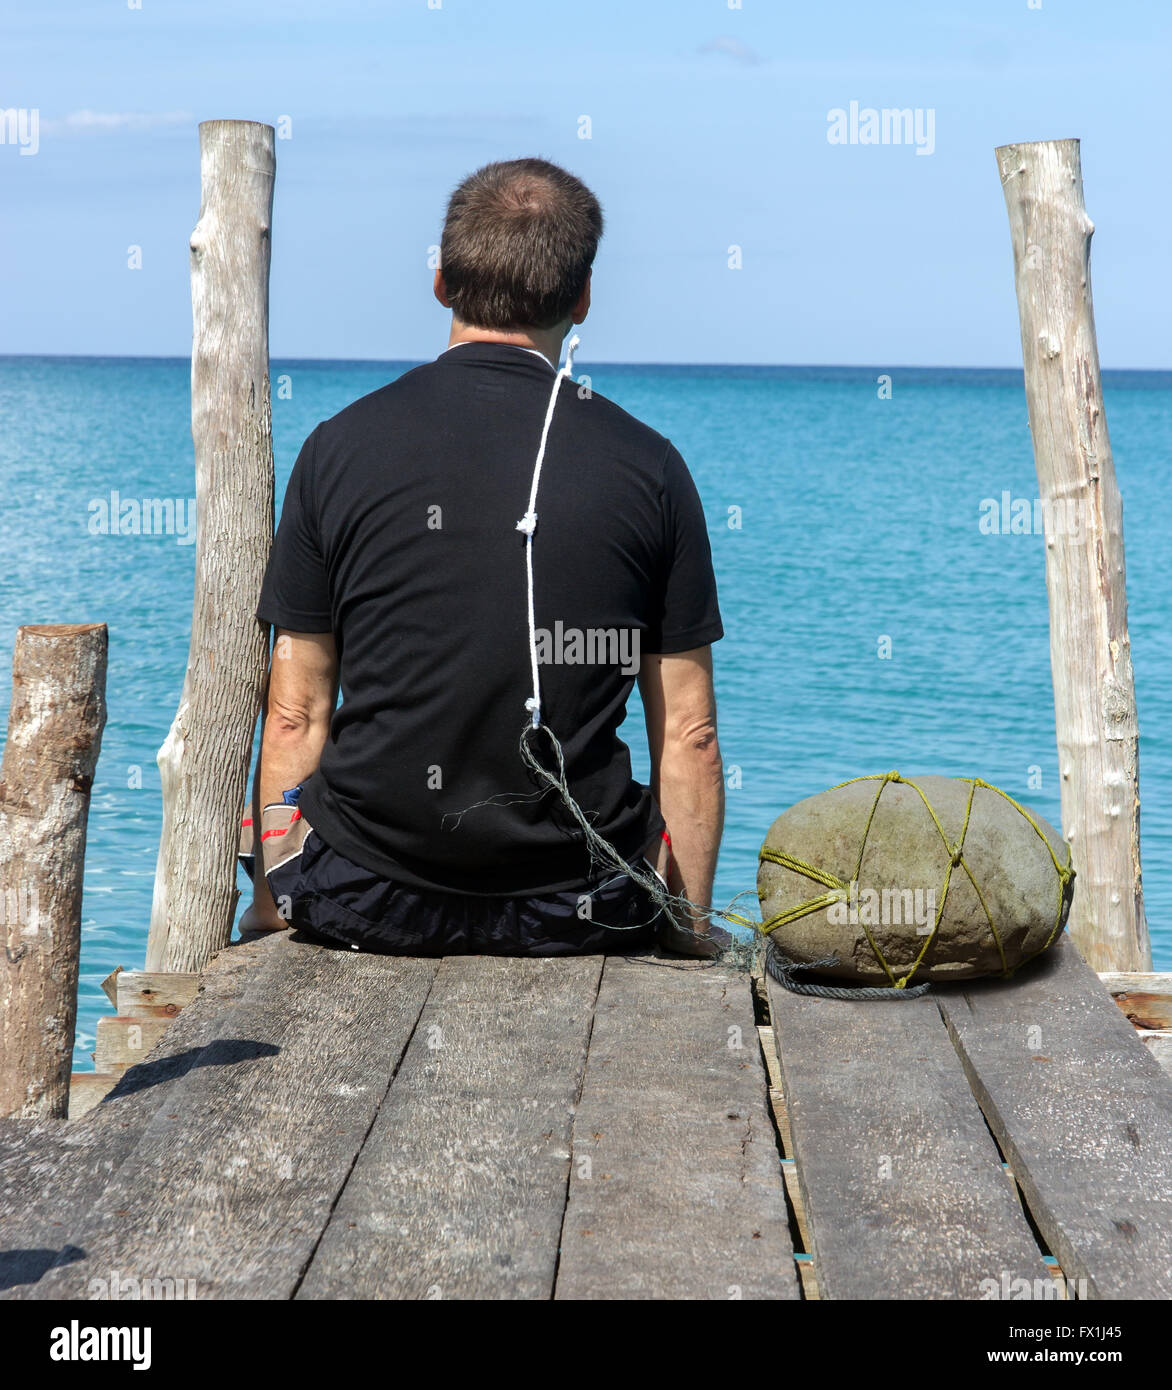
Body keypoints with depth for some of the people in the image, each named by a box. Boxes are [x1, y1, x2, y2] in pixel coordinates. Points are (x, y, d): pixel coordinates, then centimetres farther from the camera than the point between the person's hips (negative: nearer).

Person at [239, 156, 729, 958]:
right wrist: (691, 921, 12)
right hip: (575, 909, 0)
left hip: (368, 902, 1)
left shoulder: (341, 448, -2)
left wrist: (274, 902, 13)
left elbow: (296, 714, 2)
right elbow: (689, 735, 0)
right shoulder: (647, 465, -2)